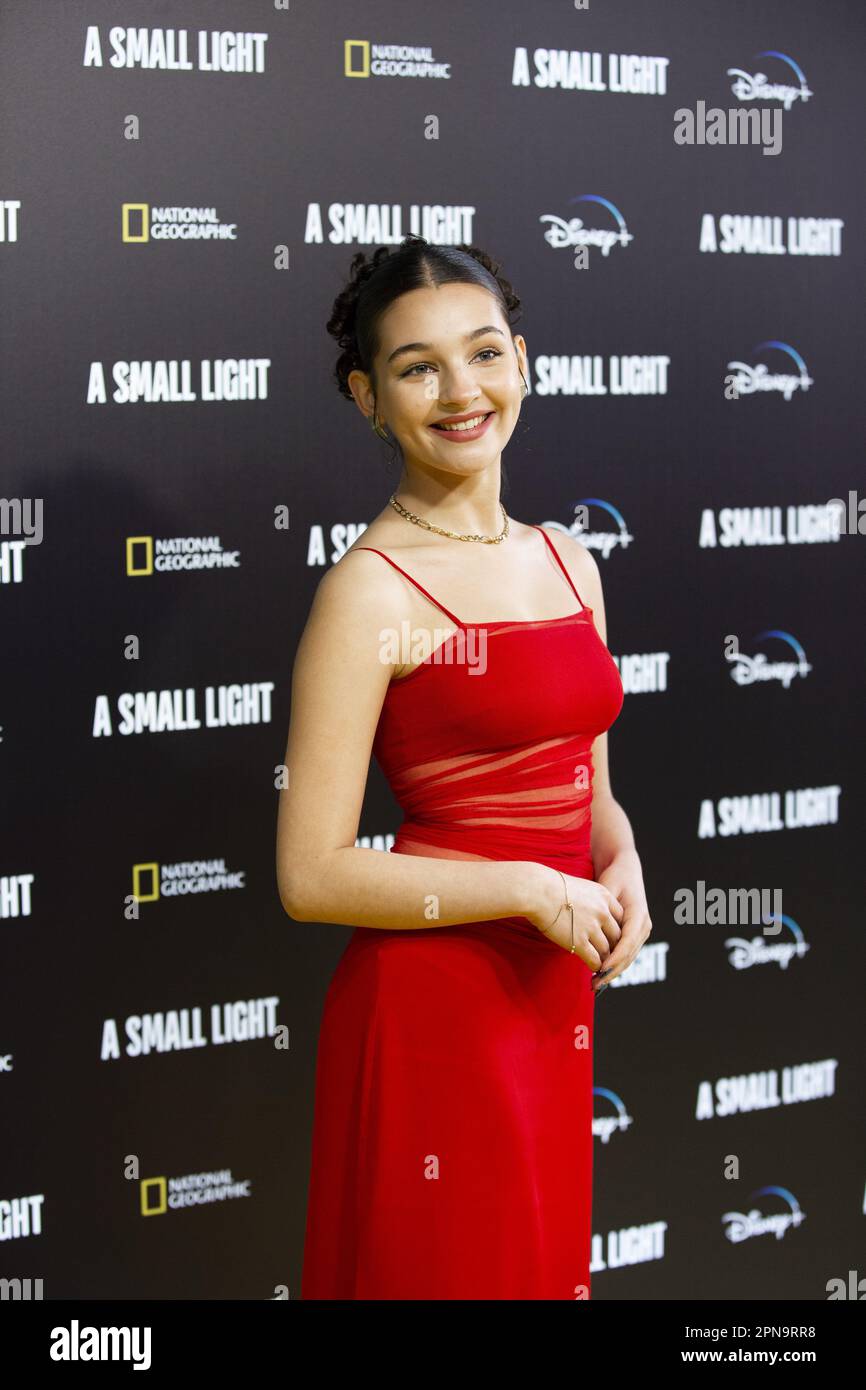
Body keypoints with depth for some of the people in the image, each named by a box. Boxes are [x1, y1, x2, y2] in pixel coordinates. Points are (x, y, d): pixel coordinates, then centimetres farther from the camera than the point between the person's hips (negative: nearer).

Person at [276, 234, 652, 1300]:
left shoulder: (568, 563, 8)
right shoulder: (370, 591, -13)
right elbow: (310, 875, -16)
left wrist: (623, 872, -3)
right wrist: (533, 891, -16)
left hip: (555, 1003, 7)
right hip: (430, 1005, -7)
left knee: (545, 1259, 19)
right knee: (439, 1268, 7)